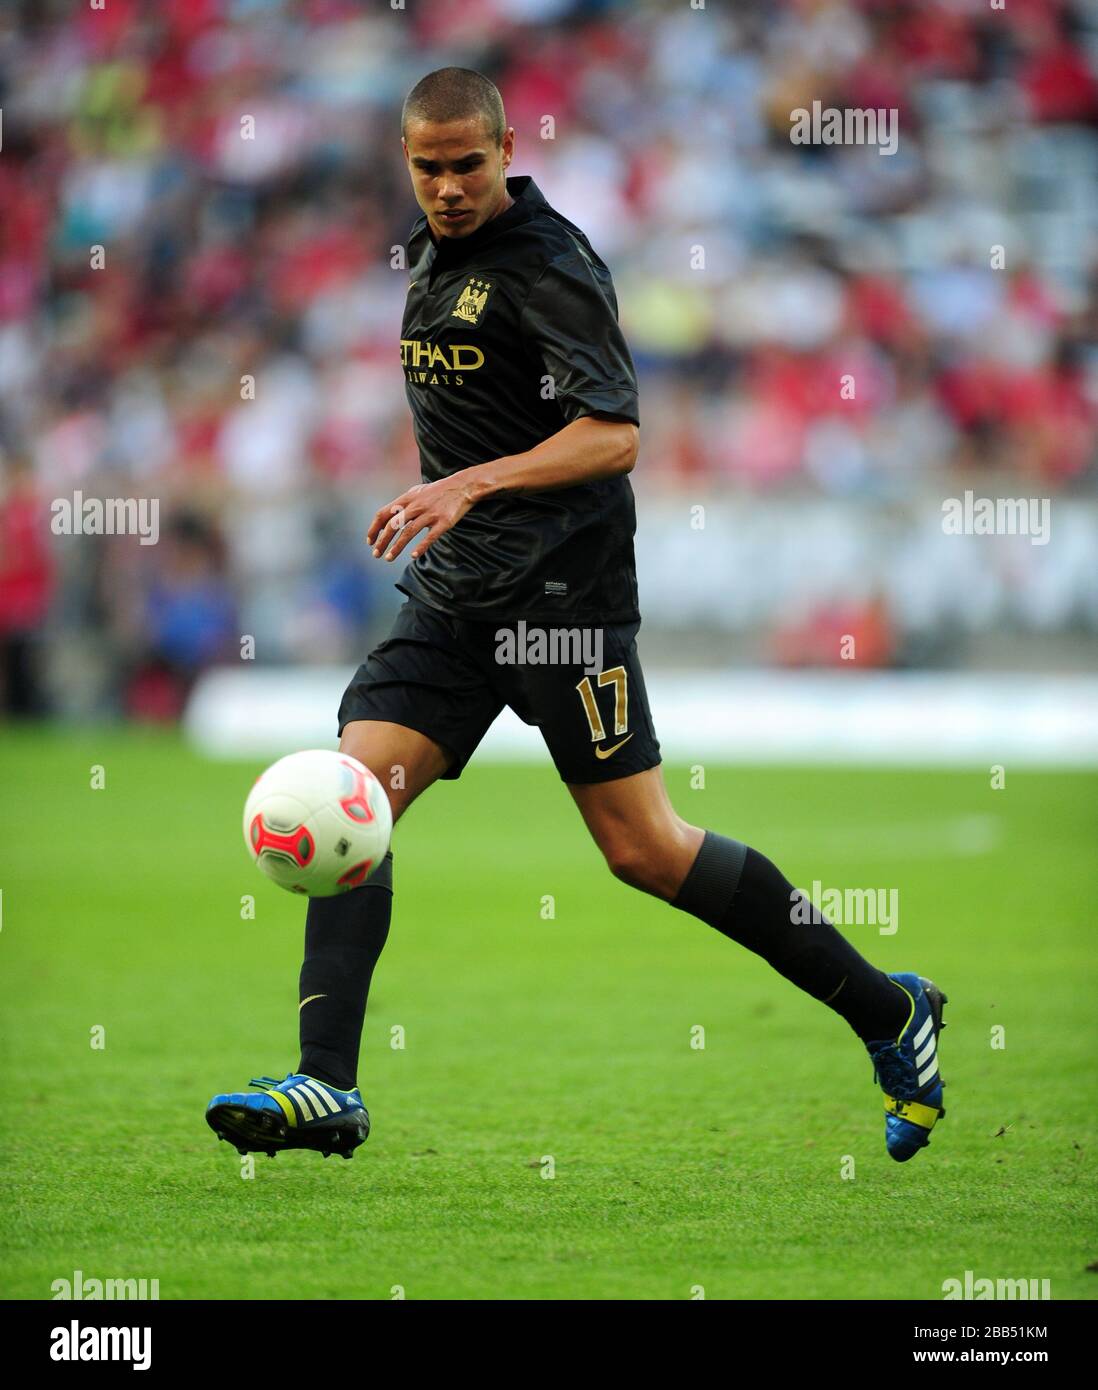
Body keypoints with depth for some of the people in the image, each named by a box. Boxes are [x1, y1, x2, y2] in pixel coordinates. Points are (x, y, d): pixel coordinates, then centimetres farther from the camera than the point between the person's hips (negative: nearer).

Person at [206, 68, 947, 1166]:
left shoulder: (550, 266, -13)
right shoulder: (430, 253, 14)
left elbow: (614, 434, -23)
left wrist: (471, 485, -32)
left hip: (561, 590, -8)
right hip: (452, 592, 8)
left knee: (643, 848, -7)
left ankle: (888, 1013, 6)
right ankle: (327, 1090, -11)